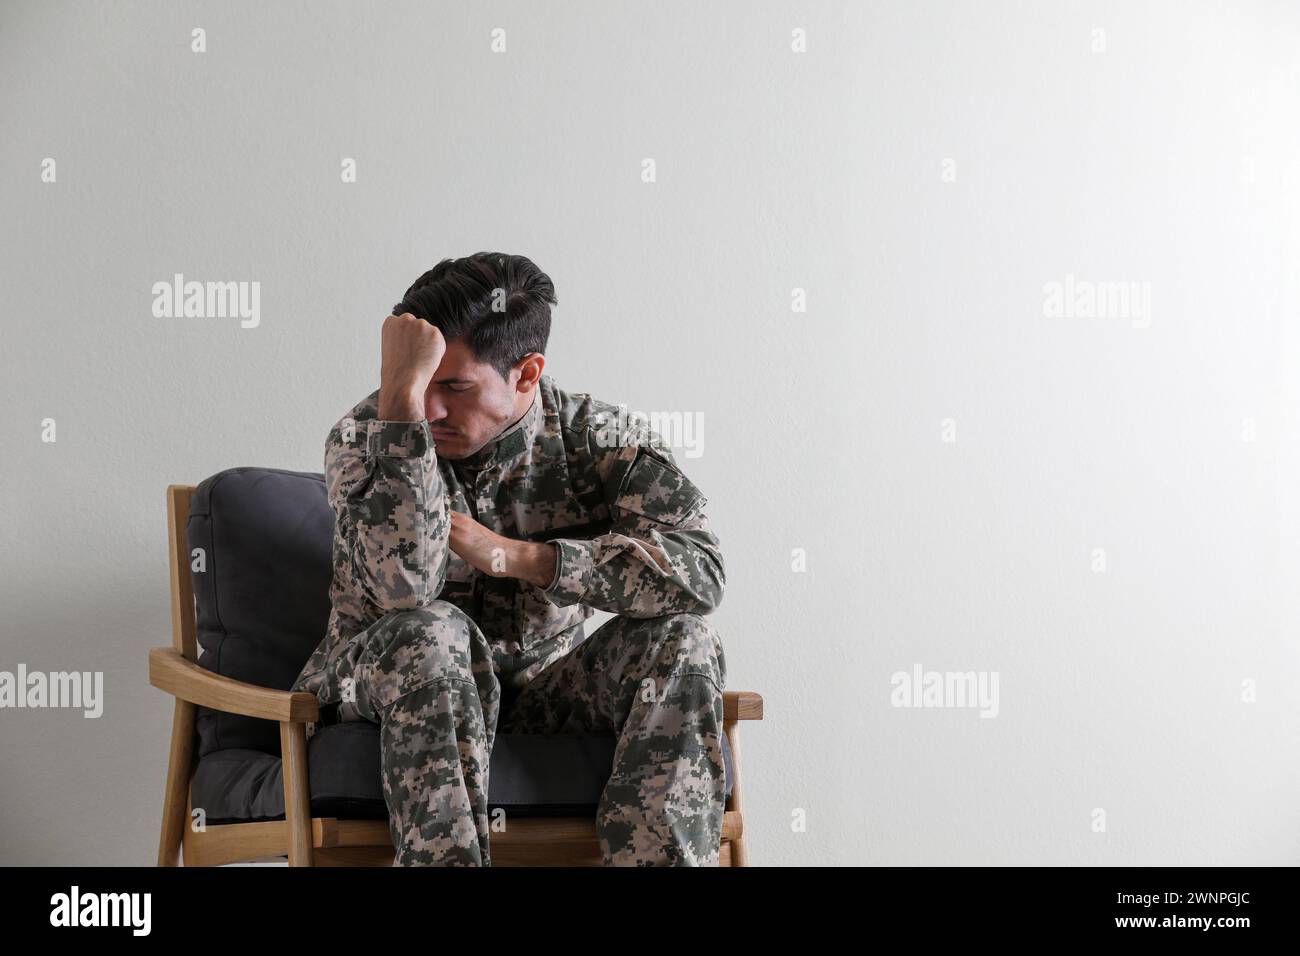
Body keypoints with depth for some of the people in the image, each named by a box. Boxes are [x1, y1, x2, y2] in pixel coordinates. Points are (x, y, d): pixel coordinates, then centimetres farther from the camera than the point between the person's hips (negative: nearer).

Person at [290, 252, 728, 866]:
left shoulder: (597, 437, -7)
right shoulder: (364, 438, -13)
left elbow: (700, 573, -22)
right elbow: (404, 585, -33)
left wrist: (513, 556, -25)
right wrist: (400, 394, -35)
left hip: (541, 693, 2)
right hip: (378, 692, -2)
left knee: (680, 638, -22)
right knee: (433, 632, -35)